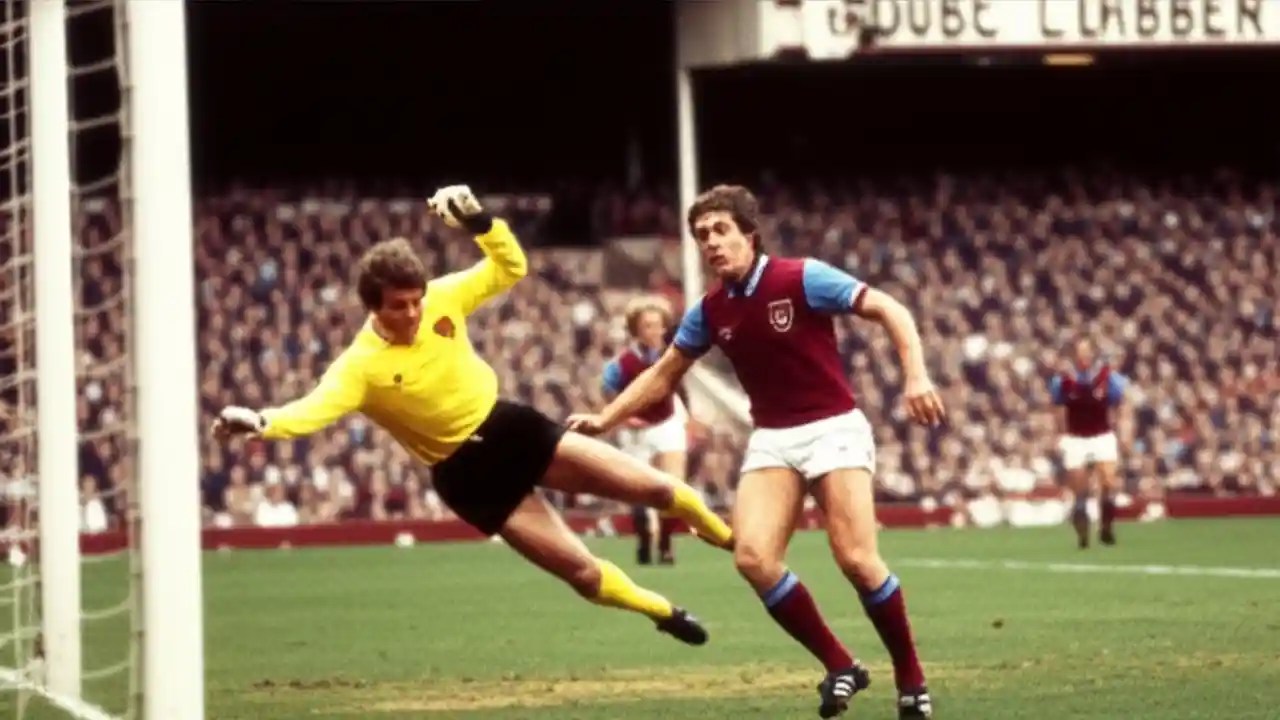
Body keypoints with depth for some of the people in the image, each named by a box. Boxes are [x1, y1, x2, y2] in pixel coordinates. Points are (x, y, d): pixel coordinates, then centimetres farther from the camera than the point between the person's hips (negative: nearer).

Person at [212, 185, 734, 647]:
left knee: (650, 487, 3)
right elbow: (313, 409, -36)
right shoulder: (361, 366, -21)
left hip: (511, 428, 4)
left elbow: (510, 269, 0)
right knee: (581, 571, -2)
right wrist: (260, 422, -56)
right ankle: (665, 613, 26)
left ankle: (725, 536, 33)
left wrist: (479, 220, -17)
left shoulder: (442, 298, -8)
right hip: (467, 474, -4)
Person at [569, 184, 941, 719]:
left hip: (833, 428, -5)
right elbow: (664, 373, 18)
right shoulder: (710, 311, 4)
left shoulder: (802, 279, -12)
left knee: (857, 558, -17)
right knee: (753, 557, -16)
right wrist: (605, 418, 11)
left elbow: (891, 311, -11)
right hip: (772, 439, 5)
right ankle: (840, 665, -1)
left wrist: (916, 376, -25)